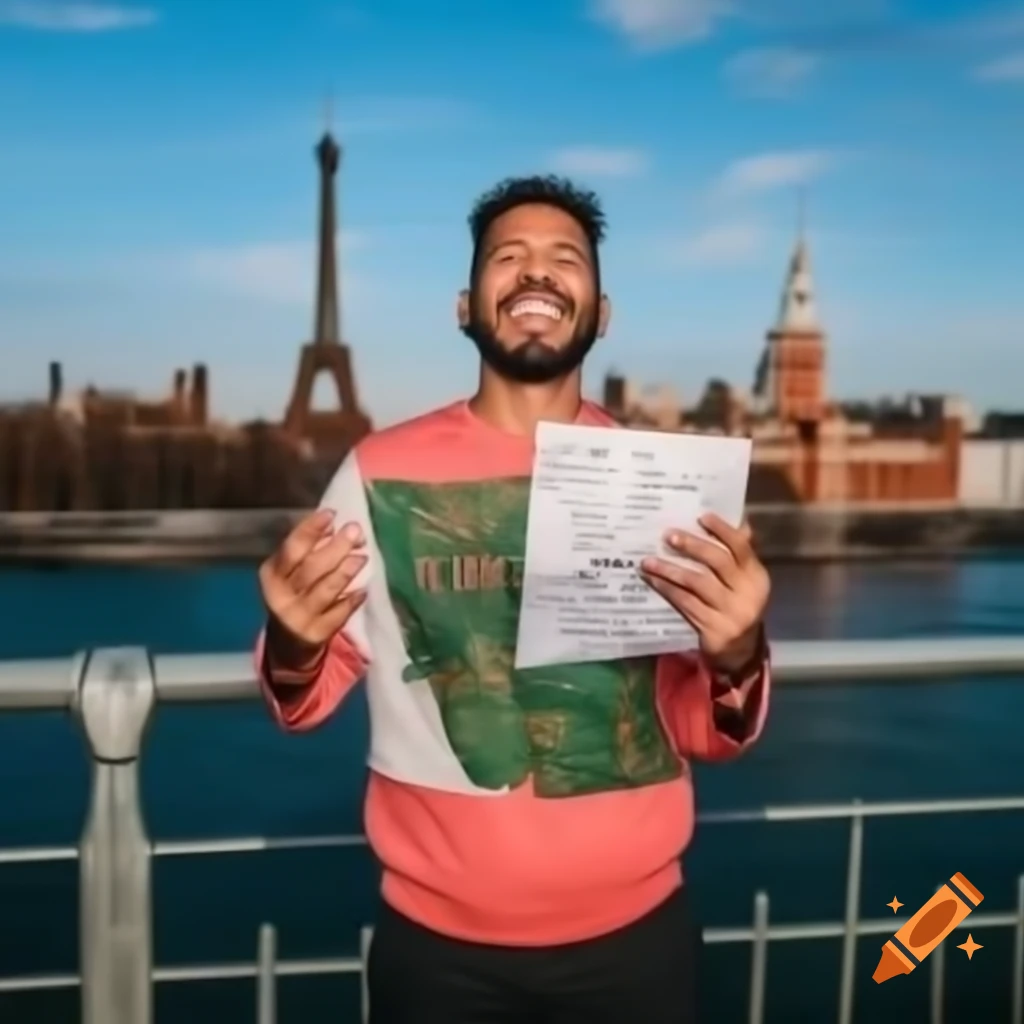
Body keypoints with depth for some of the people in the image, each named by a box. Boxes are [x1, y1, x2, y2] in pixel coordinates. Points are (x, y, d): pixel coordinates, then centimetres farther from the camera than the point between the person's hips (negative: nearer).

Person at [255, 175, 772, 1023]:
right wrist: (294, 646, -21)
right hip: (440, 943, -1)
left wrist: (735, 660, -23)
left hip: (635, 932, 1)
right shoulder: (381, 472, -8)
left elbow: (703, 732, -1)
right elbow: (312, 695, 1)